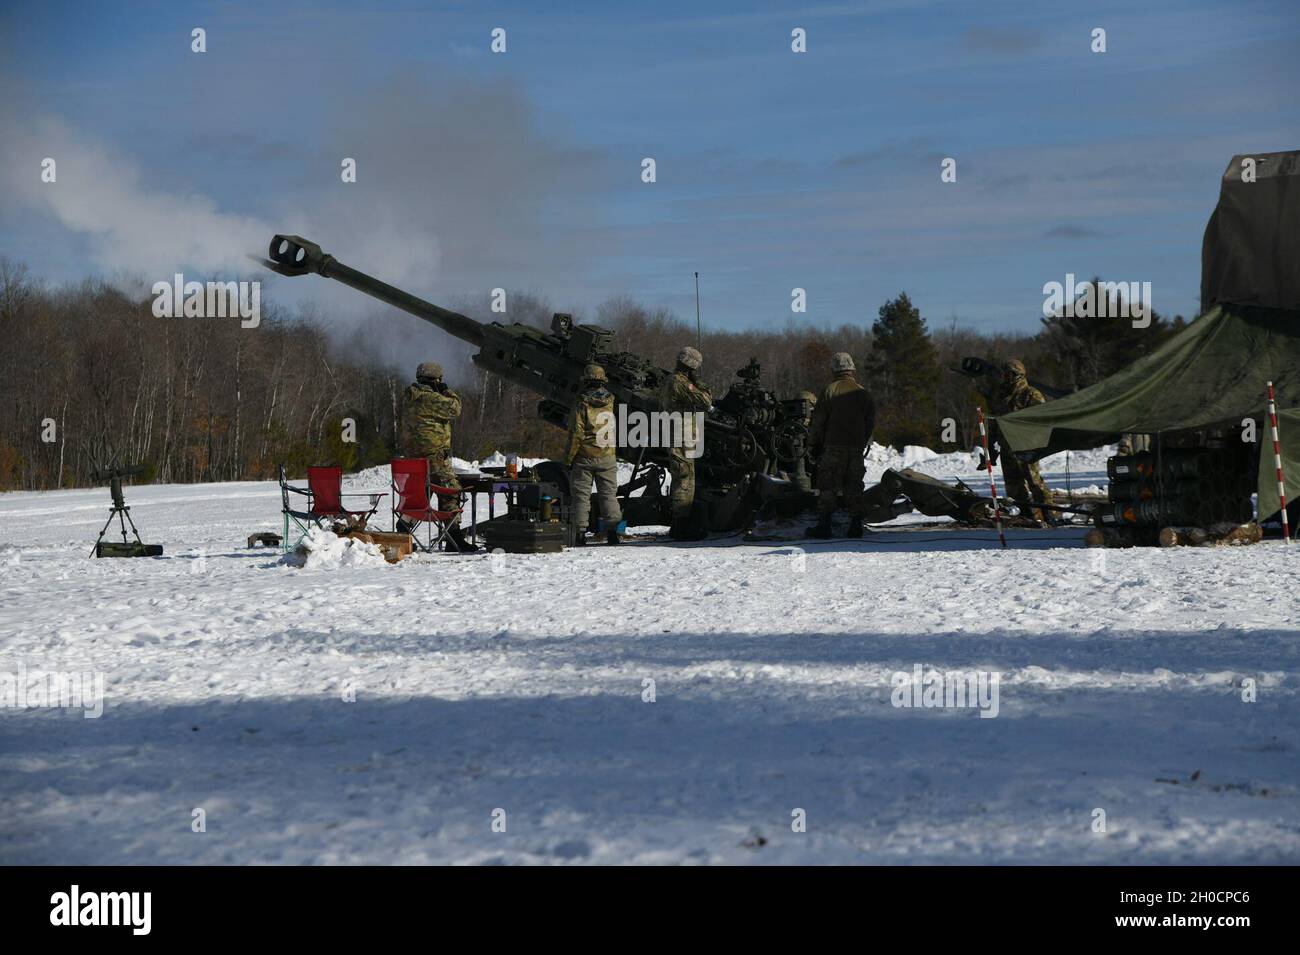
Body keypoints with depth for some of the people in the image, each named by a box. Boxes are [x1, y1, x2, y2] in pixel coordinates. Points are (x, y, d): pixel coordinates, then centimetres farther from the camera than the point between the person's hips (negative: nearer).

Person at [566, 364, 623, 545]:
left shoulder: (582, 405, -12)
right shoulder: (611, 402, 1)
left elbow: (576, 435, -12)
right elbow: (615, 430, 11)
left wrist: (568, 459, -5)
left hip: (585, 457, -3)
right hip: (608, 458, 3)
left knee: (581, 495, 3)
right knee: (609, 494, 8)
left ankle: (581, 532, 0)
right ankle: (612, 529, 2)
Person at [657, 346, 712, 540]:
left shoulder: (668, 381, 16)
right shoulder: (681, 383, -16)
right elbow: (705, 402, -19)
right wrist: (698, 384, -4)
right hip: (682, 441, -10)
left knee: (680, 481, 16)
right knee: (685, 482, -8)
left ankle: (677, 526, 22)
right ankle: (682, 526, -8)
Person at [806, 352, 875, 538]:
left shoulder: (830, 391, -6)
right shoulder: (863, 392, 7)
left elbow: (818, 420, -5)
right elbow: (871, 421, 11)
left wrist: (814, 443, 5)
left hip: (833, 447, -4)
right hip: (856, 447, 4)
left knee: (827, 486, -1)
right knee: (854, 487, 9)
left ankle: (824, 524, -4)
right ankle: (856, 524, 7)